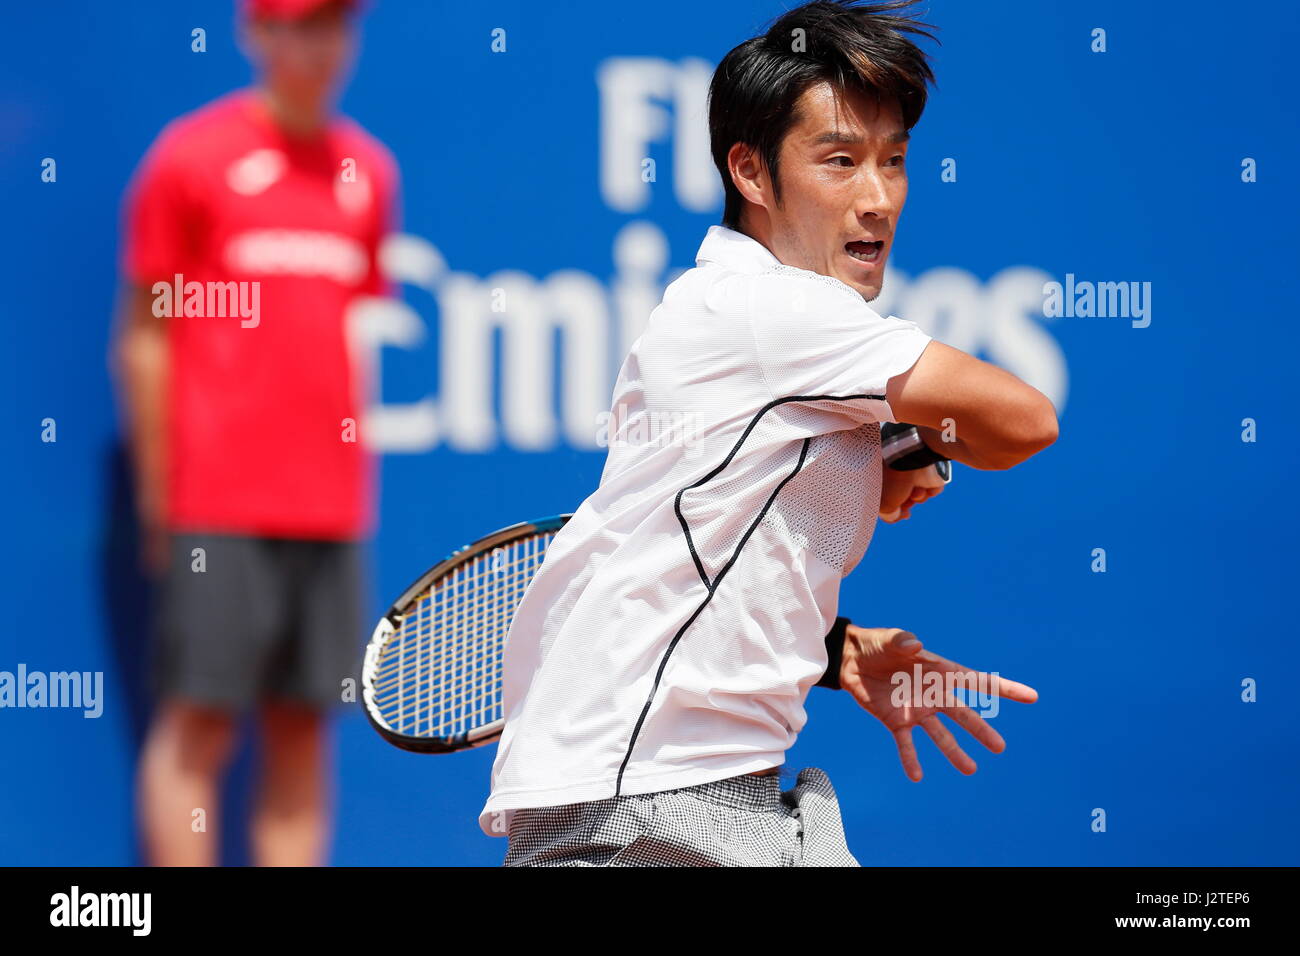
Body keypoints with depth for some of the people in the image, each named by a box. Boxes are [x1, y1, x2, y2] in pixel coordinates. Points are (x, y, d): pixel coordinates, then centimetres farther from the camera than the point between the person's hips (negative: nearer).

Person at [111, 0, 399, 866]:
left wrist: (356, 482, 11)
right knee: (198, 721, -6)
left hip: (331, 503, 5)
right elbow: (146, 333, 0)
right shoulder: (192, 156, -1)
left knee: (304, 730, 4)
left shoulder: (369, 171, 13)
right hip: (217, 499, -5)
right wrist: (157, 493, -4)